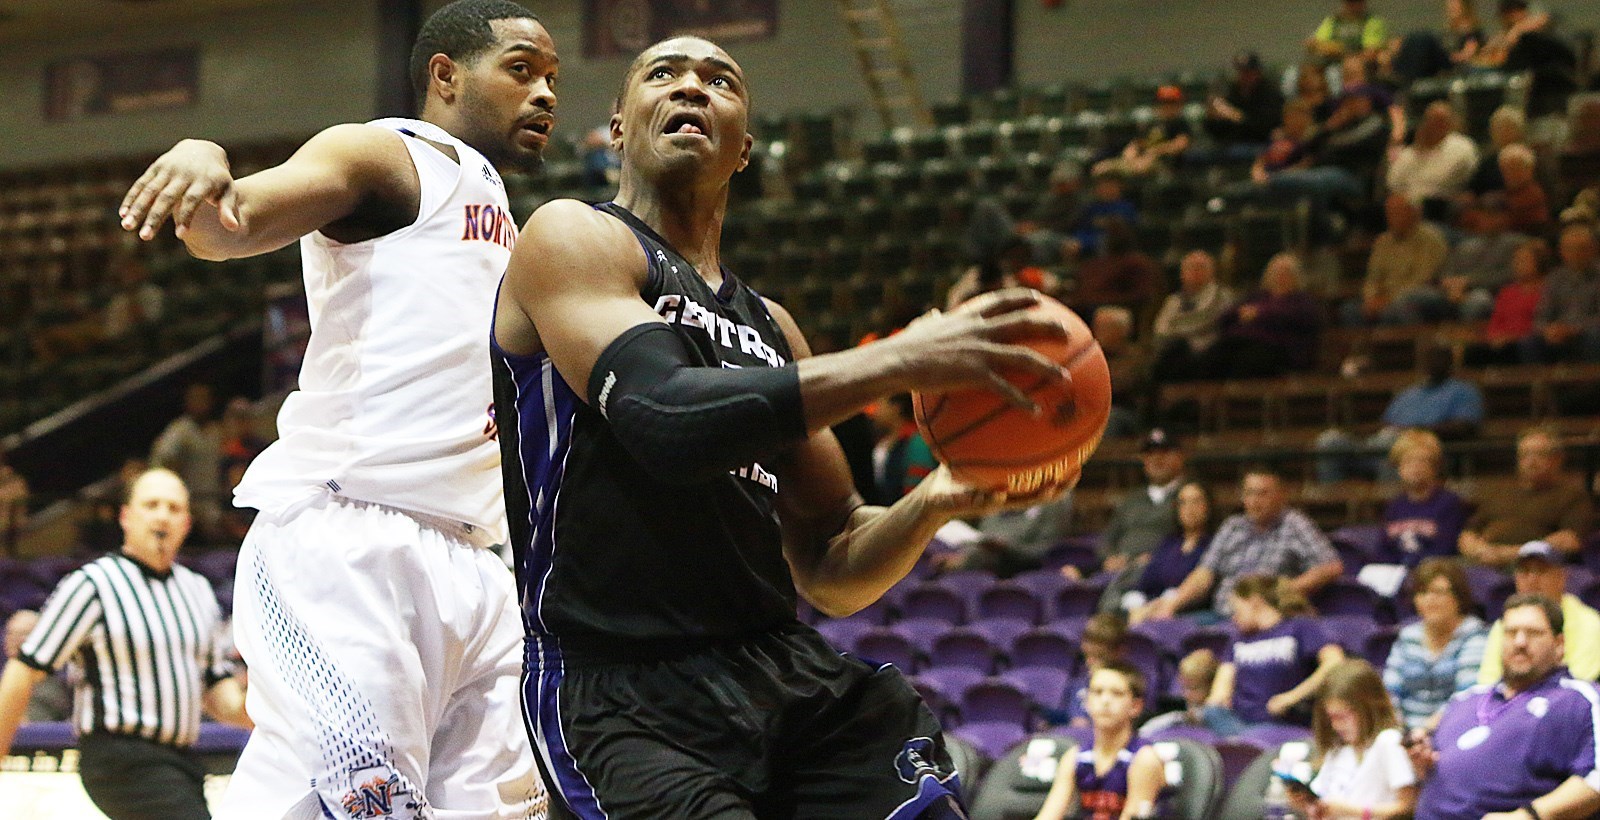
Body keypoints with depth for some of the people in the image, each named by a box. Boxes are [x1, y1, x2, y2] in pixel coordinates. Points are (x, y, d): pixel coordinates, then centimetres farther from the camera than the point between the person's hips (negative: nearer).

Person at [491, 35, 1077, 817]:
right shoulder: (572, 238, 0)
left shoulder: (769, 326, 21)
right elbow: (666, 419, -19)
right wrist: (896, 361, -23)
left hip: (782, 667, 7)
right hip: (625, 696, -7)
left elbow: (829, 572, 20)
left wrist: (929, 504, -2)